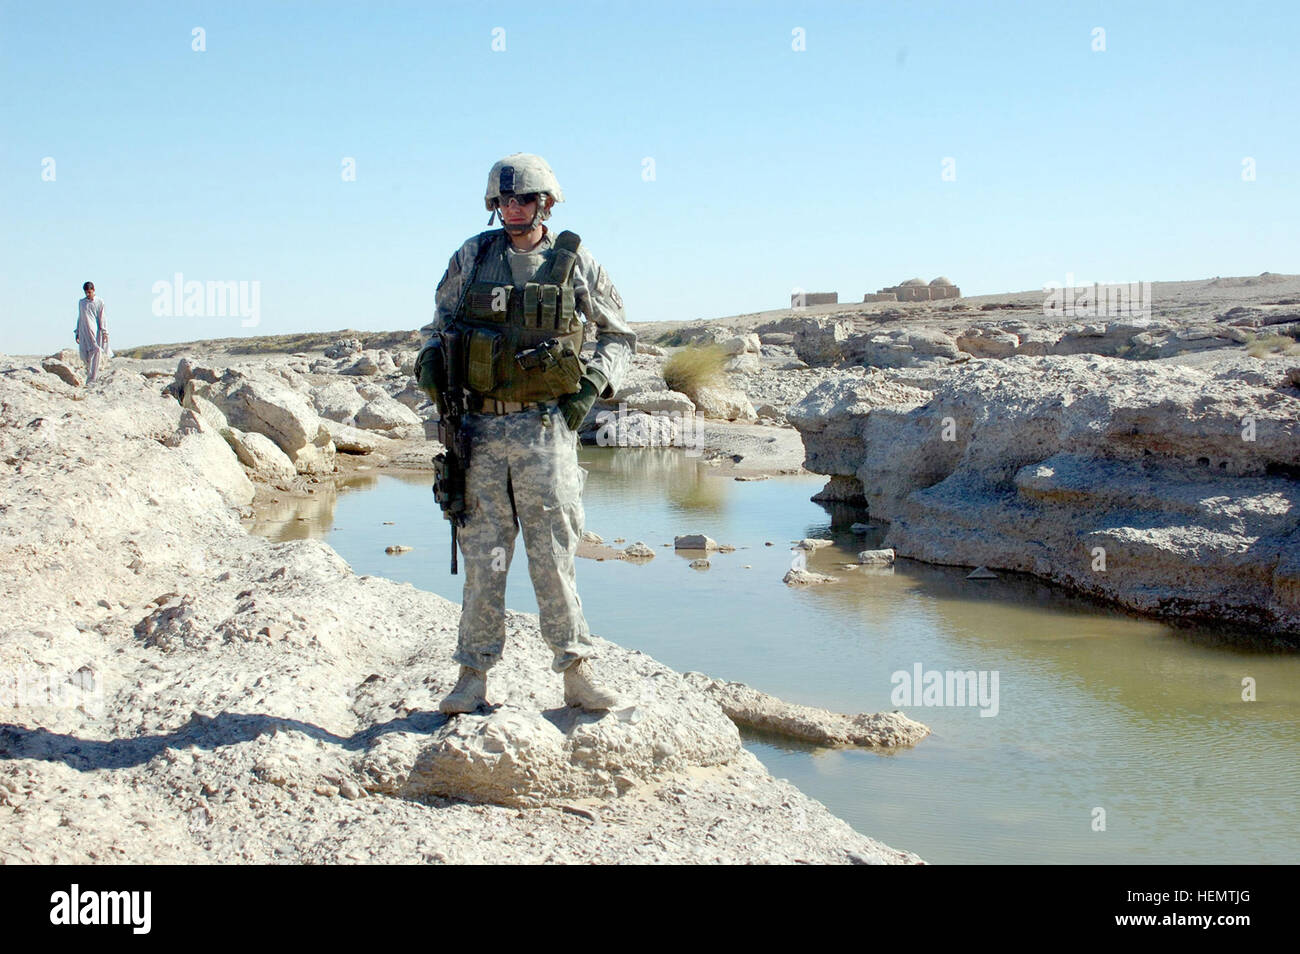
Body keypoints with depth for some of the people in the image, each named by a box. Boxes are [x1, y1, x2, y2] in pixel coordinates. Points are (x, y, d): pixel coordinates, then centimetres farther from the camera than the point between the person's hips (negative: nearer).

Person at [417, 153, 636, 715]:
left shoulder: (575, 263, 5)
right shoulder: (472, 257, 8)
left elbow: (619, 337, 14)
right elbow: (439, 325, 19)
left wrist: (593, 386, -1)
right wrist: (430, 359, -1)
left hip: (546, 427, -1)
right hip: (482, 427, 2)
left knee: (554, 556, 0)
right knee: (482, 558, 4)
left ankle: (576, 673, 9)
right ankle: (474, 677, 12)